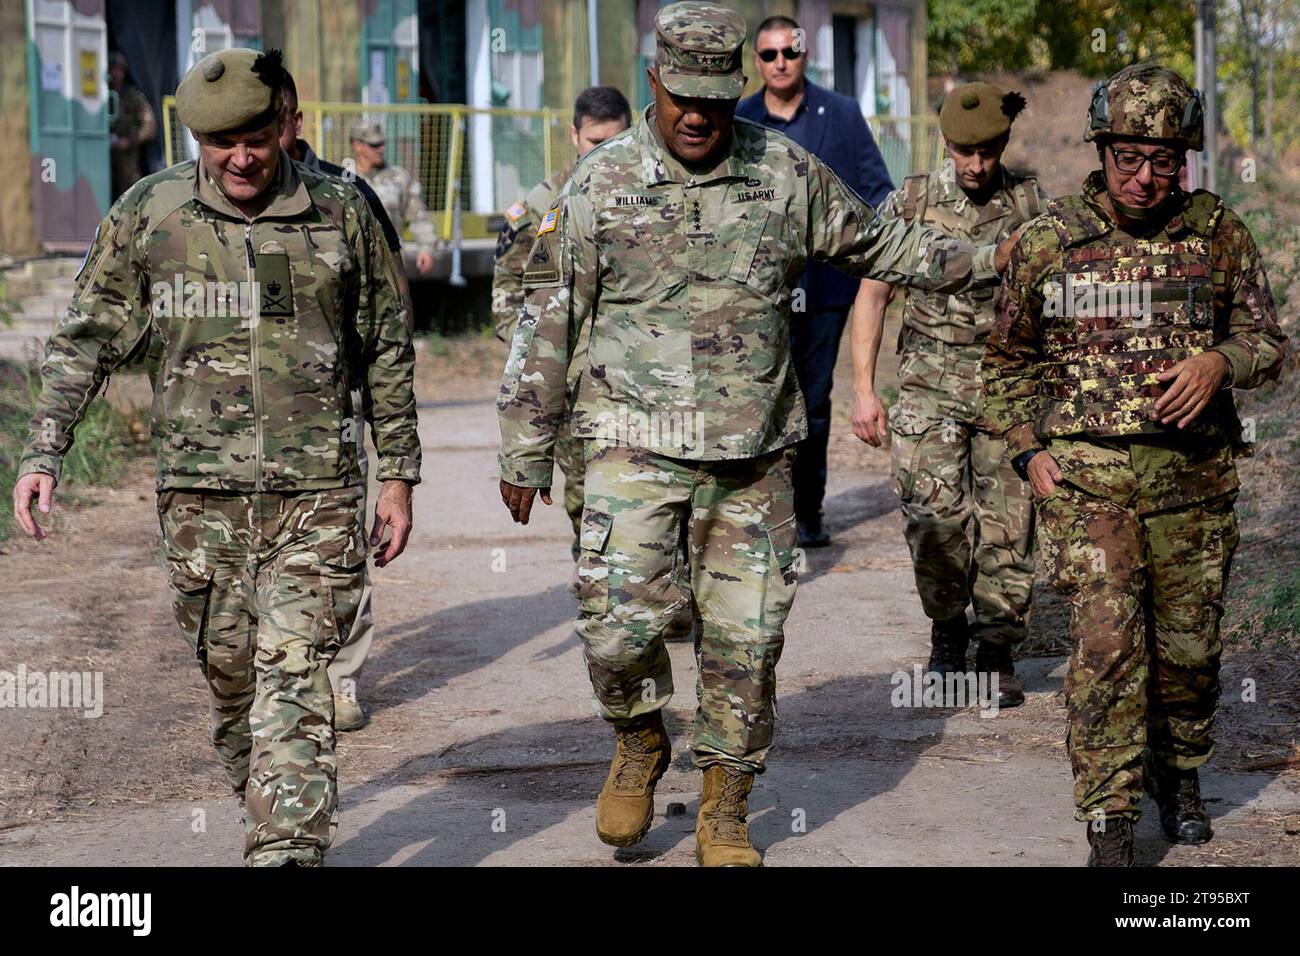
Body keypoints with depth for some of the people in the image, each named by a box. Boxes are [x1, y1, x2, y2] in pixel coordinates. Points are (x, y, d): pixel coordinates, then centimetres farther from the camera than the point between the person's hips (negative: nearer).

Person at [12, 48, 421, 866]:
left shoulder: (341, 214, 3)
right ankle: (273, 826, 26)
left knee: (294, 680, -11)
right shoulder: (148, 214, 3)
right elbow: (89, 338, 7)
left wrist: (400, 475, 9)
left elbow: (389, 352, 10)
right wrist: (44, 452, -3)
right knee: (230, 678, 9)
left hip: (316, 491, -2)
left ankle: (287, 854, -15)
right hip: (200, 492, 2)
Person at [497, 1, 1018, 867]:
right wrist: (526, 452, 3)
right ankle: (640, 741, 16)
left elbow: (874, 242, 23)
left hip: (755, 454, 2)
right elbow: (546, 324, 3)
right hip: (637, 443, -2)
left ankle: (726, 814, 21)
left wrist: (981, 261, 23)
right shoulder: (601, 185, -1)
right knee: (621, 618, -16)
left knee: (746, 639, 3)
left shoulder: (787, 174, 5)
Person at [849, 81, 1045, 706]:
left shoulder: (1032, 204, 4)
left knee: (1007, 526, -1)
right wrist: (863, 390, 0)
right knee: (934, 514, -14)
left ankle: (996, 655, 14)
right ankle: (948, 631, 10)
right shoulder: (909, 203, 2)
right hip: (931, 382, -1)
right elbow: (871, 297, 6)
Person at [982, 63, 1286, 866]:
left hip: (1194, 476, 2)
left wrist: (1221, 360, -15)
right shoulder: (1048, 242, 1)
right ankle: (1111, 821, -8)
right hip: (1087, 472, -2)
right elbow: (1009, 358, 12)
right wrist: (1029, 450, 0)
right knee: (1106, 641, -12)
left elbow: (1268, 340, 7)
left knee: (1189, 644, 10)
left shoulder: (1220, 234, 3)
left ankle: (1178, 771, 36)